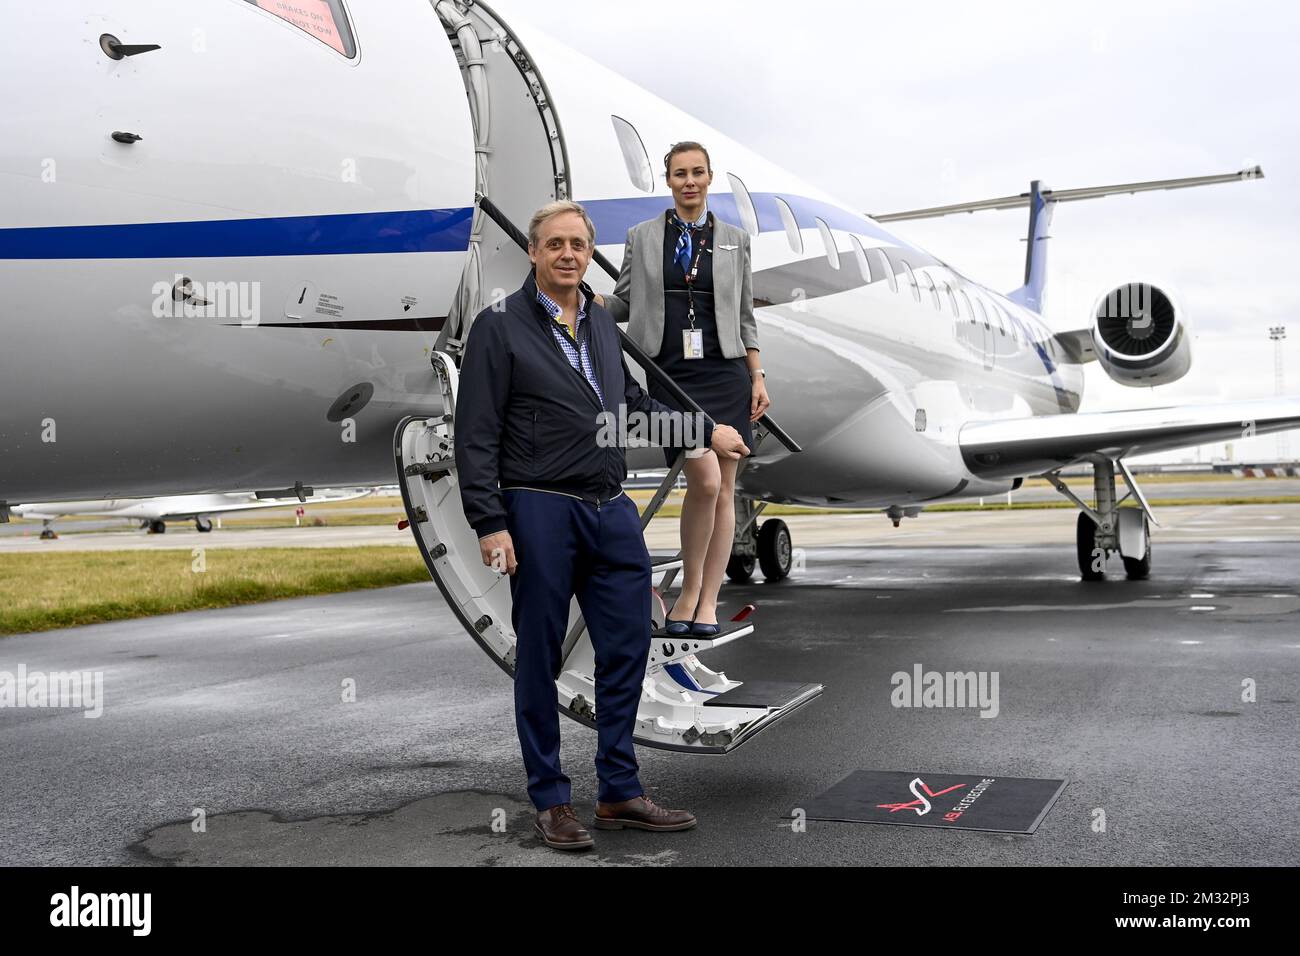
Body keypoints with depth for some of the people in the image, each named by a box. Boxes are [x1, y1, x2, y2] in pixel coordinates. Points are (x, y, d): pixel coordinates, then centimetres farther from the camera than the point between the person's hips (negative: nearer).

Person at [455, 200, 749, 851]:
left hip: (613, 511, 6)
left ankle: (620, 792, 20)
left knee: (627, 650, 7)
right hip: (540, 512, -6)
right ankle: (550, 800, 17)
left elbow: (631, 402, 29)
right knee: (540, 658, 4)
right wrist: (489, 523, -14)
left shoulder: (603, 324, 15)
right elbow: (476, 436, -8)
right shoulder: (500, 327, -4)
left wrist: (706, 432, 25)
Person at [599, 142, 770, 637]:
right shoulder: (641, 237, 8)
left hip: (724, 372, 2)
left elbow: (745, 315, 12)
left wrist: (757, 376, 5)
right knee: (704, 480, -17)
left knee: (723, 491, 2)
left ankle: (708, 601, 12)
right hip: (671, 374, -2)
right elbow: (623, 301, 9)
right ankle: (689, 589, 2)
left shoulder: (734, 239, 11)